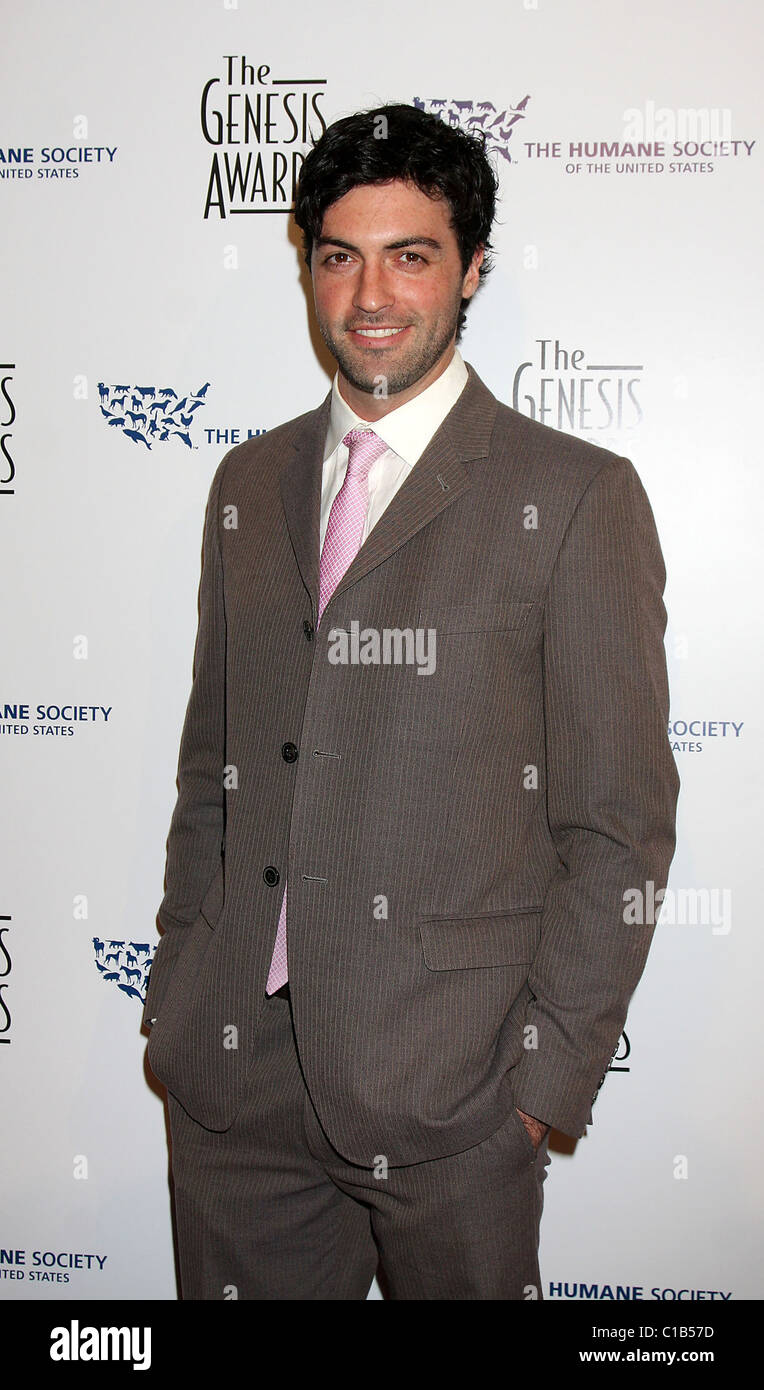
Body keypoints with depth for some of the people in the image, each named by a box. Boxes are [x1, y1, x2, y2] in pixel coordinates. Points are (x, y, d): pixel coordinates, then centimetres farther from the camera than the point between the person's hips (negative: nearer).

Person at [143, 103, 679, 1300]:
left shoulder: (574, 497, -6)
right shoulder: (252, 483, 10)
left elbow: (620, 824, -7)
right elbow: (212, 764, 13)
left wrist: (549, 1069, -10)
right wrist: (178, 990, 9)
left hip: (444, 1076, -4)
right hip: (231, 1066, 4)